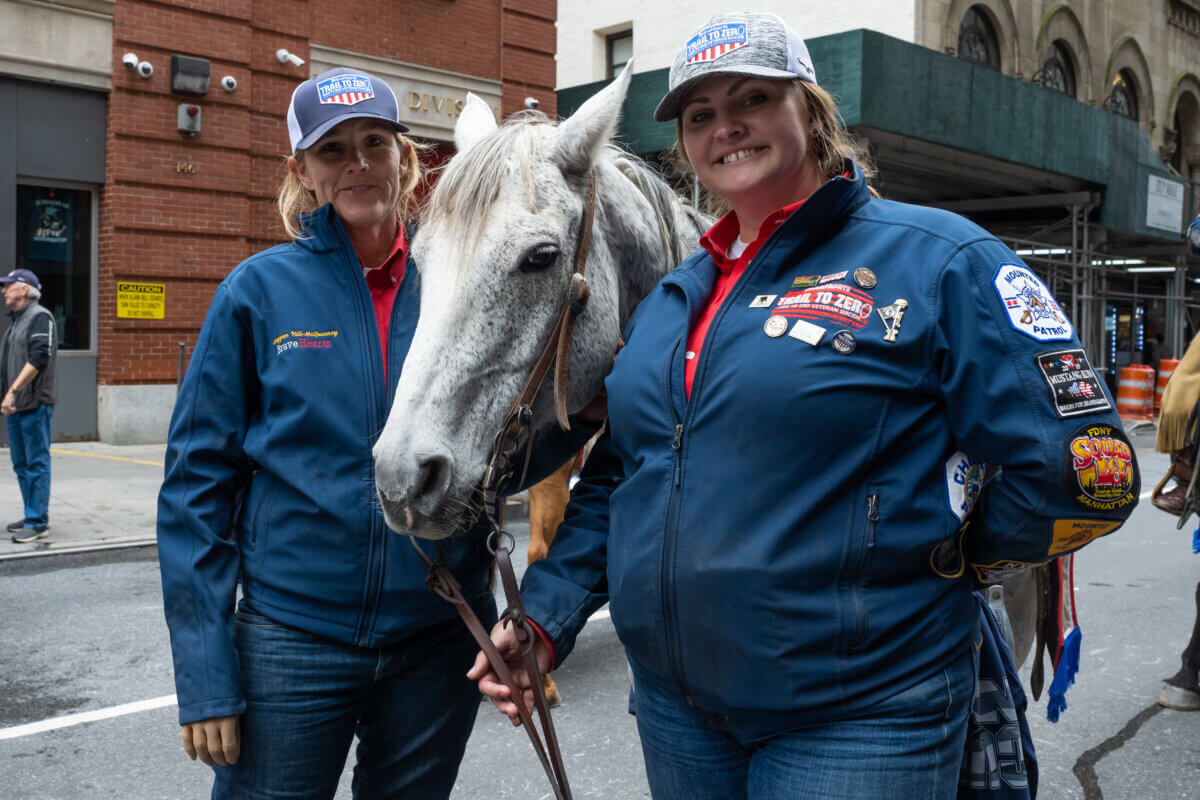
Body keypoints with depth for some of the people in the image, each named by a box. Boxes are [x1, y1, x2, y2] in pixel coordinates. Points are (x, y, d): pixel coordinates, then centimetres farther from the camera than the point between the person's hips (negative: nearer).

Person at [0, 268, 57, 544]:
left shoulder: (40, 317, -9)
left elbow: (38, 359, -19)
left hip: (35, 405, -9)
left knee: (36, 463, -6)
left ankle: (38, 522, -3)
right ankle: (33, 516, 21)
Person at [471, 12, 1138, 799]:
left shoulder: (938, 260, -10)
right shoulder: (672, 299, 10)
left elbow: (1086, 472, -14)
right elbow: (617, 479, 14)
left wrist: (934, 564, -5)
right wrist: (545, 614, 4)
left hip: (856, 721, -6)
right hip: (674, 701, 6)